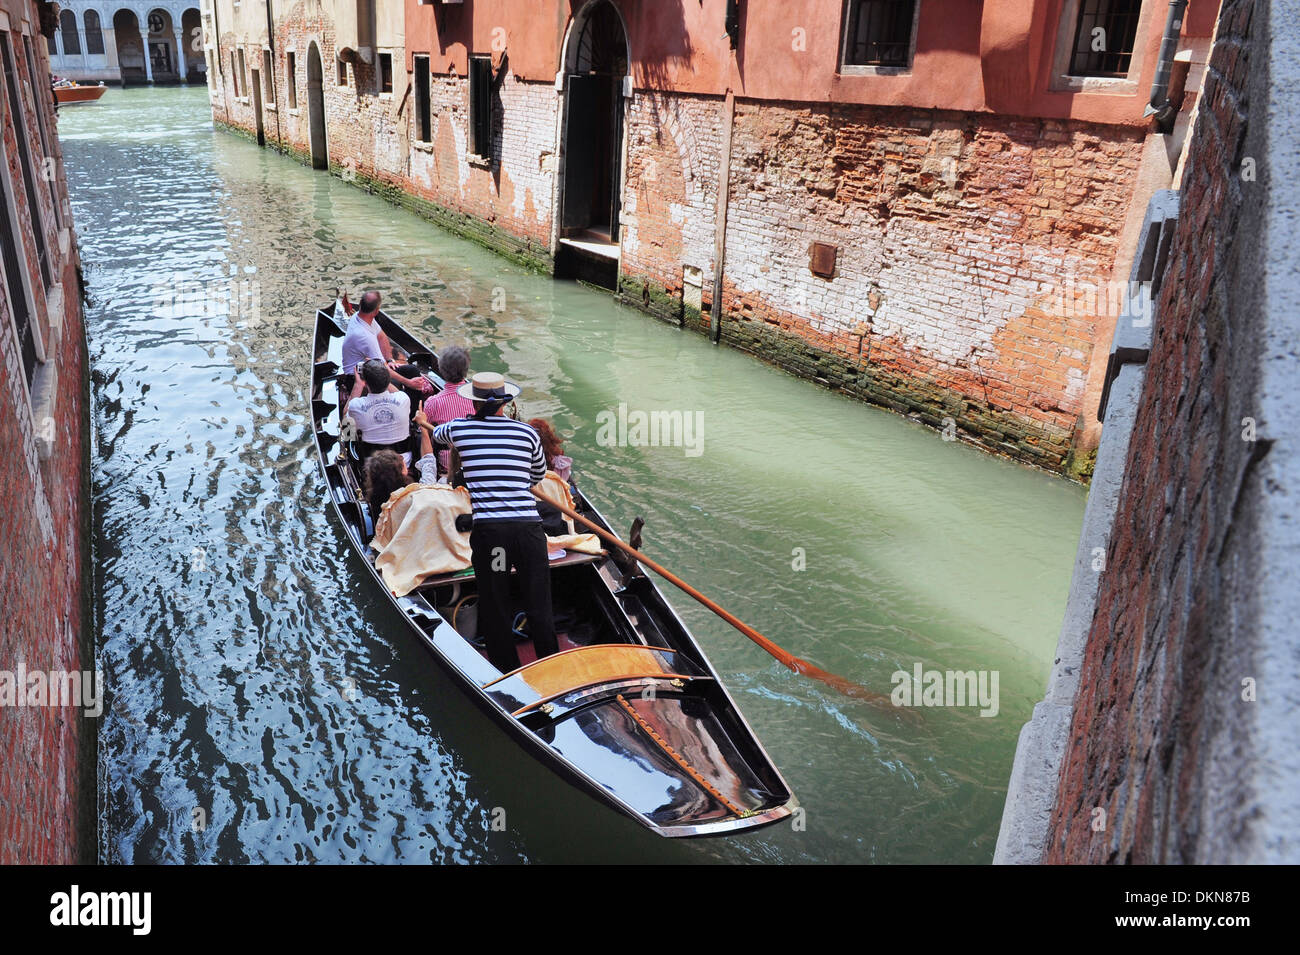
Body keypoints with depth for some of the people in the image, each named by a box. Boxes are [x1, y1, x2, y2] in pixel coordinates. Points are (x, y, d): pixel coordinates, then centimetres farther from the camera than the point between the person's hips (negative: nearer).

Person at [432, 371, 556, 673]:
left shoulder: (459, 429, 7)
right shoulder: (527, 433, 9)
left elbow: (437, 433, 34)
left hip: (487, 529, -1)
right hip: (528, 526, 1)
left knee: (495, 611, 12)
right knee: (539, 608, 10)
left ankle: (508, 673, 21)